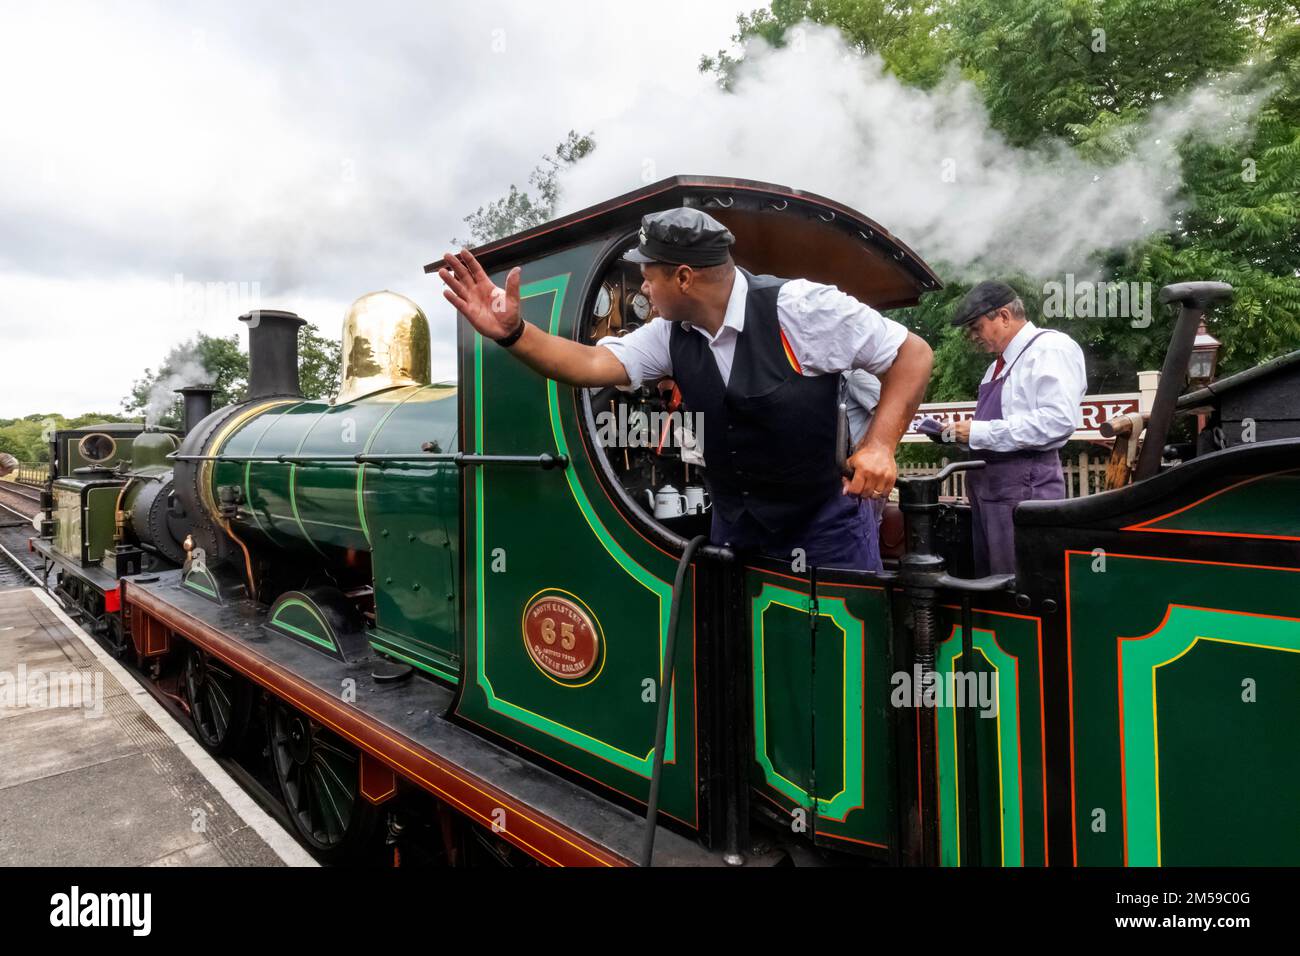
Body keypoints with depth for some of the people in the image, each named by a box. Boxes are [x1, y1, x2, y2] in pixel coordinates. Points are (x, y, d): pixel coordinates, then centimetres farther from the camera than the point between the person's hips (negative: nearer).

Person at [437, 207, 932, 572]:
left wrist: (878, 444, -23)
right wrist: (512, 332, -25)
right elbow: (594, 364, -11)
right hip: (737, 526, 6)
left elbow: (912, 353, -12)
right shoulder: (672, 334, -4)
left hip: (826, 519, -5)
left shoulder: (800, 308, -20)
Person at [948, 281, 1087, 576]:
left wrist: (980, 432, -19)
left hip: (1024, 482, -9)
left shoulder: (1051, 347, -8)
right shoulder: (1000, 362, 21)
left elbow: (1059, 420, -21)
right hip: (986, 481, 9)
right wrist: (964, 435, 7)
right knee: (991, 582, 15)